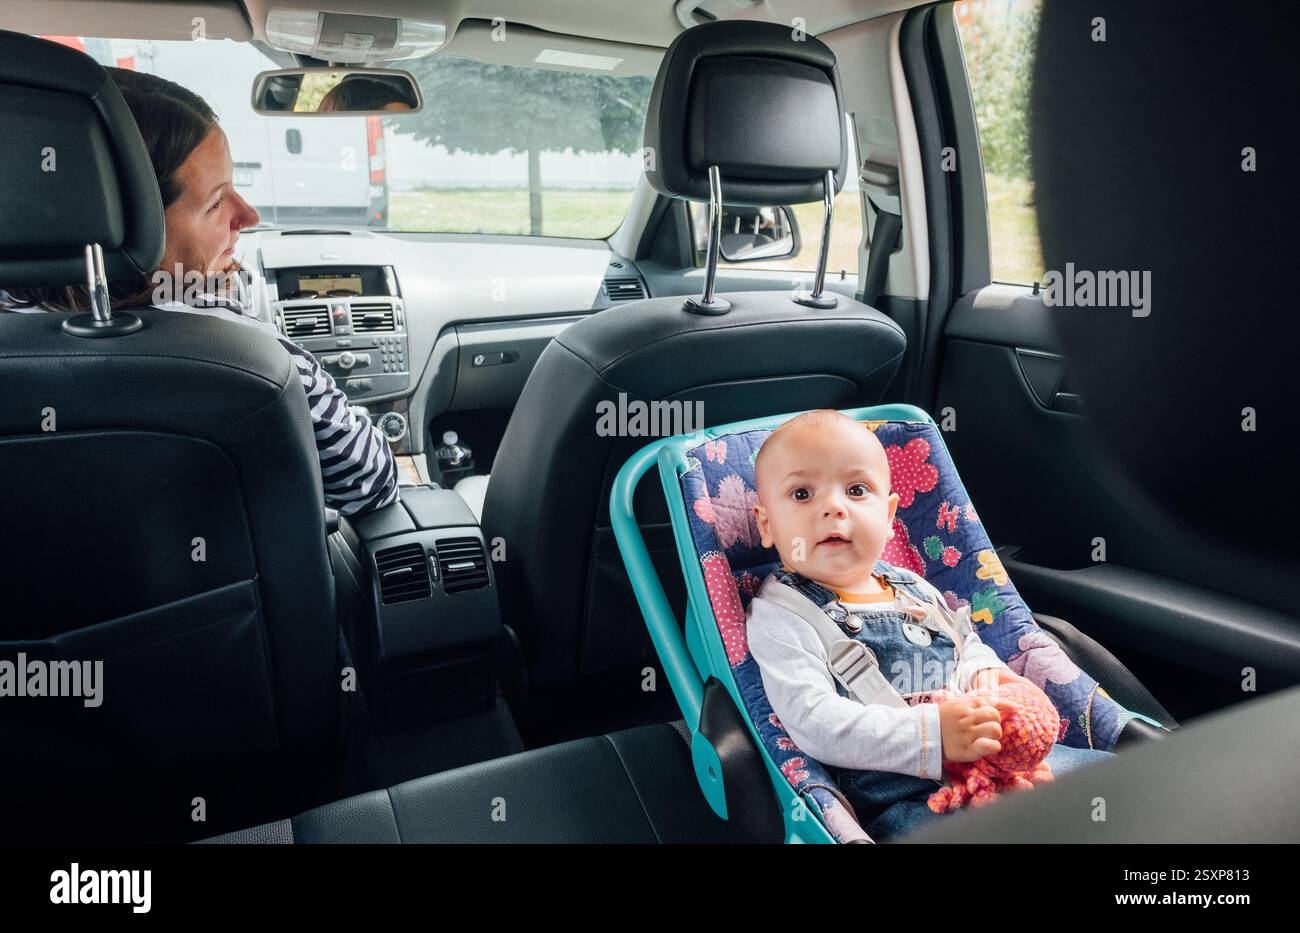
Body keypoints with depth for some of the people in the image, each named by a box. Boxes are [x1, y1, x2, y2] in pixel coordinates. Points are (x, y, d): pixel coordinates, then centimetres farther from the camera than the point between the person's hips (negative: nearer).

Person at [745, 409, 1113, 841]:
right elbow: (816, 723, -20)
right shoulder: (780, 615, -11)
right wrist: (930, 734, -28)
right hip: (899, 801, -7)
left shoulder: (913, 588, 12)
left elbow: (966, 642, 27)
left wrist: (984, 672, 2)